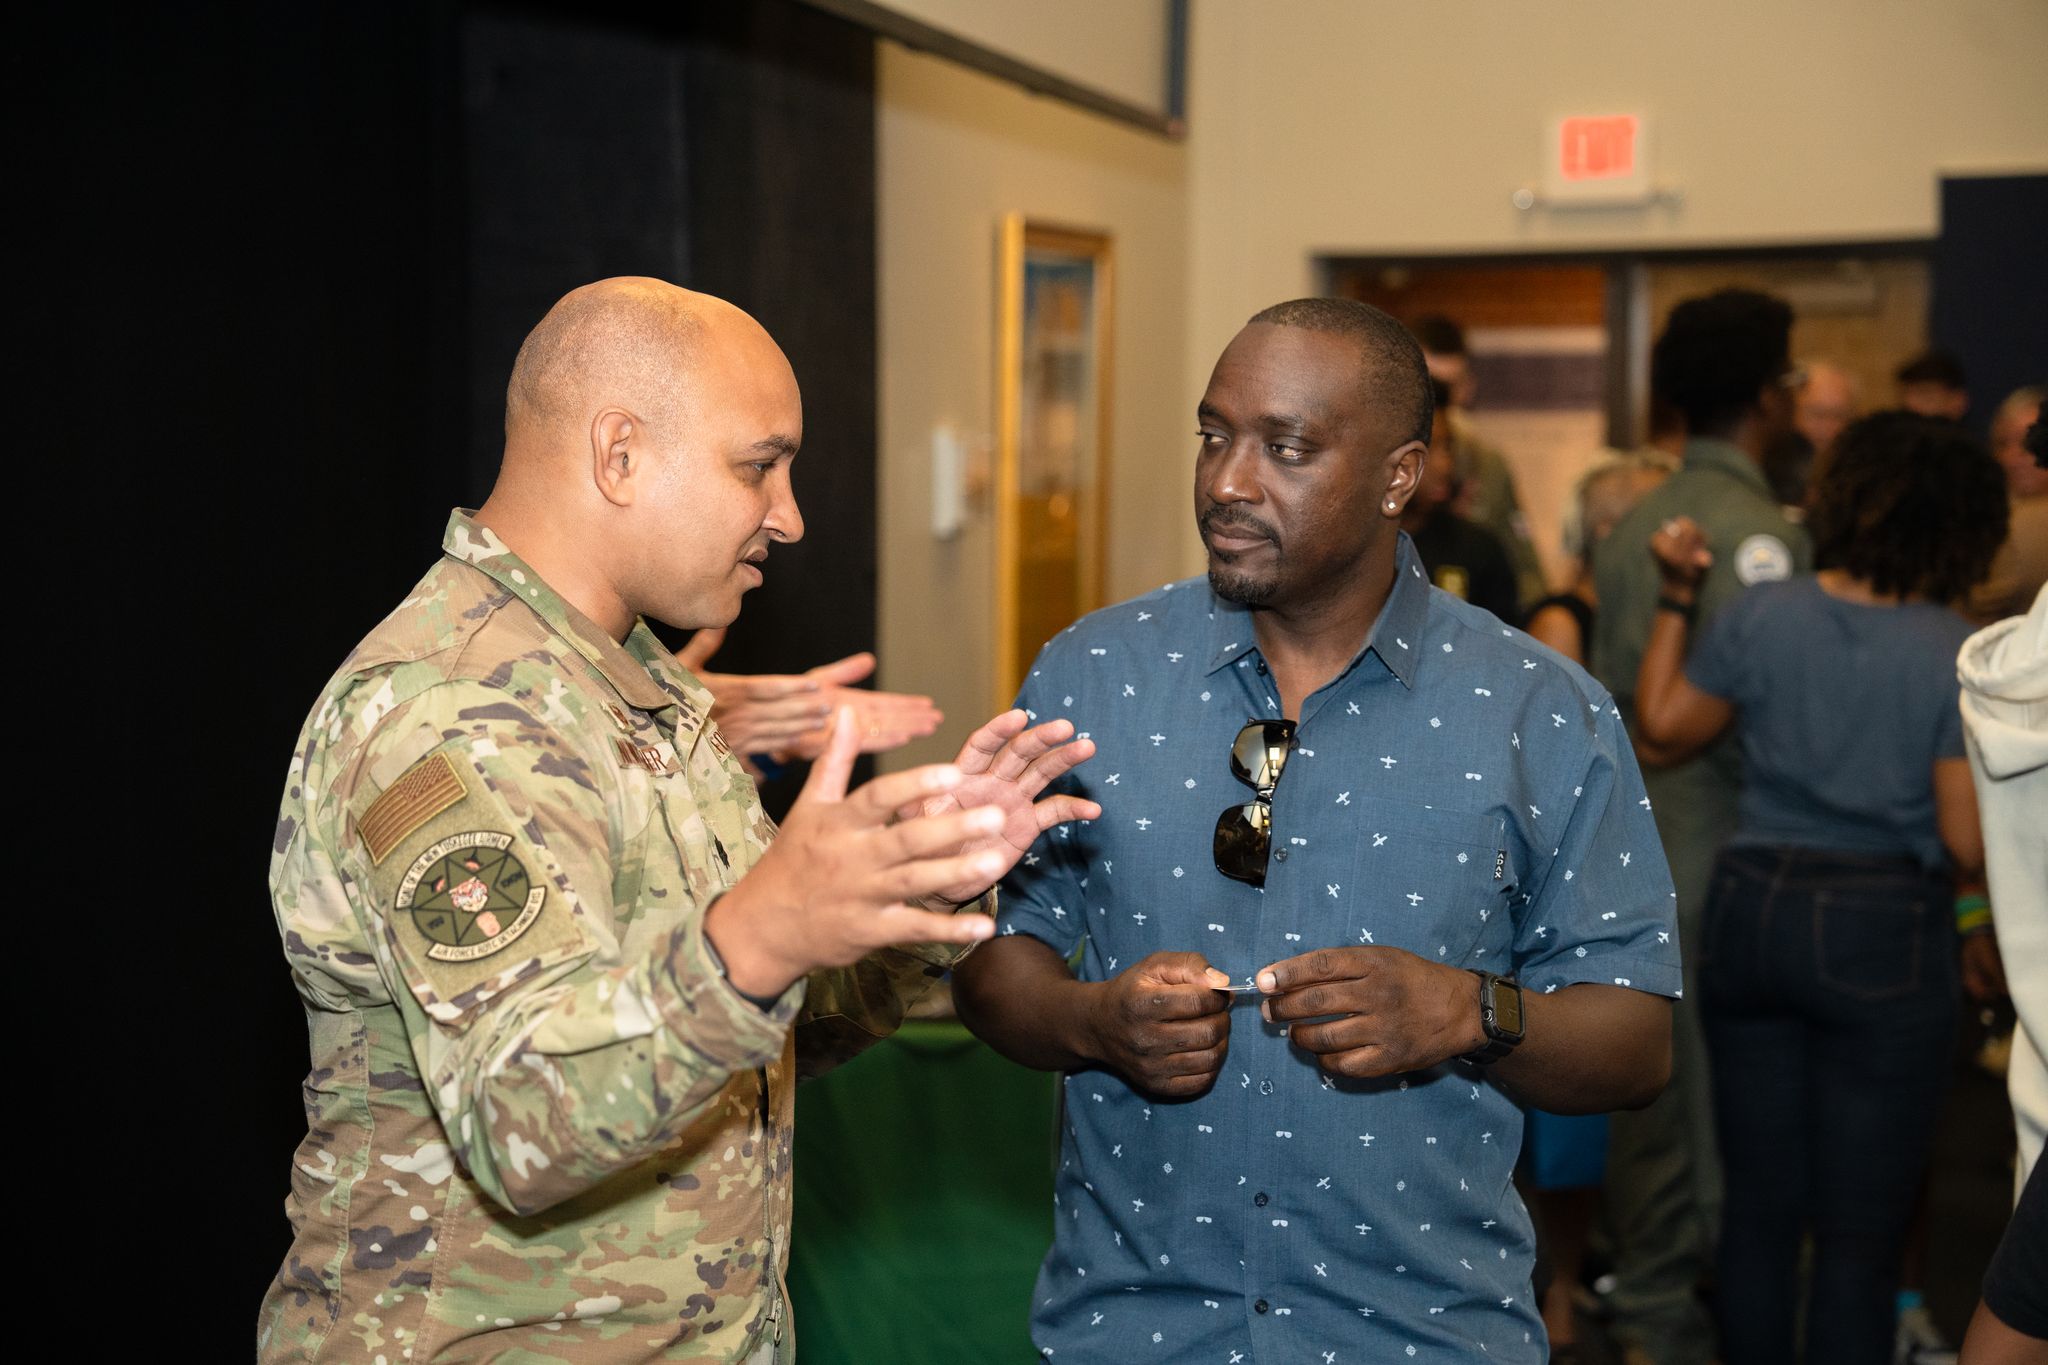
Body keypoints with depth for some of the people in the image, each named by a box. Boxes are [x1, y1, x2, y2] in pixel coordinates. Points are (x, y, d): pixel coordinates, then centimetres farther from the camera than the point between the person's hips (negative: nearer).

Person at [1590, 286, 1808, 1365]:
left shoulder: (1636, 523, 10)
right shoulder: (1753, 528, -16)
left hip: (1637, 845, 9)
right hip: (1722, 853, -8)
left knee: (1650, 1081, 16)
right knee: (1724, 1094, 1)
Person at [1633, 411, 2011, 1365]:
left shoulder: (1760, 616, -3)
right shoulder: (1956, 654, -10)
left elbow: (1663, 727, 10)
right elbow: (1967, 839, -12)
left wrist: (1675, 600, 16)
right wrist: (1961, 879, 10)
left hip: (1752, 913, 3)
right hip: (1884, 936, -3)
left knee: (1759, 1204, 15)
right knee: (1861, 1231, 7)